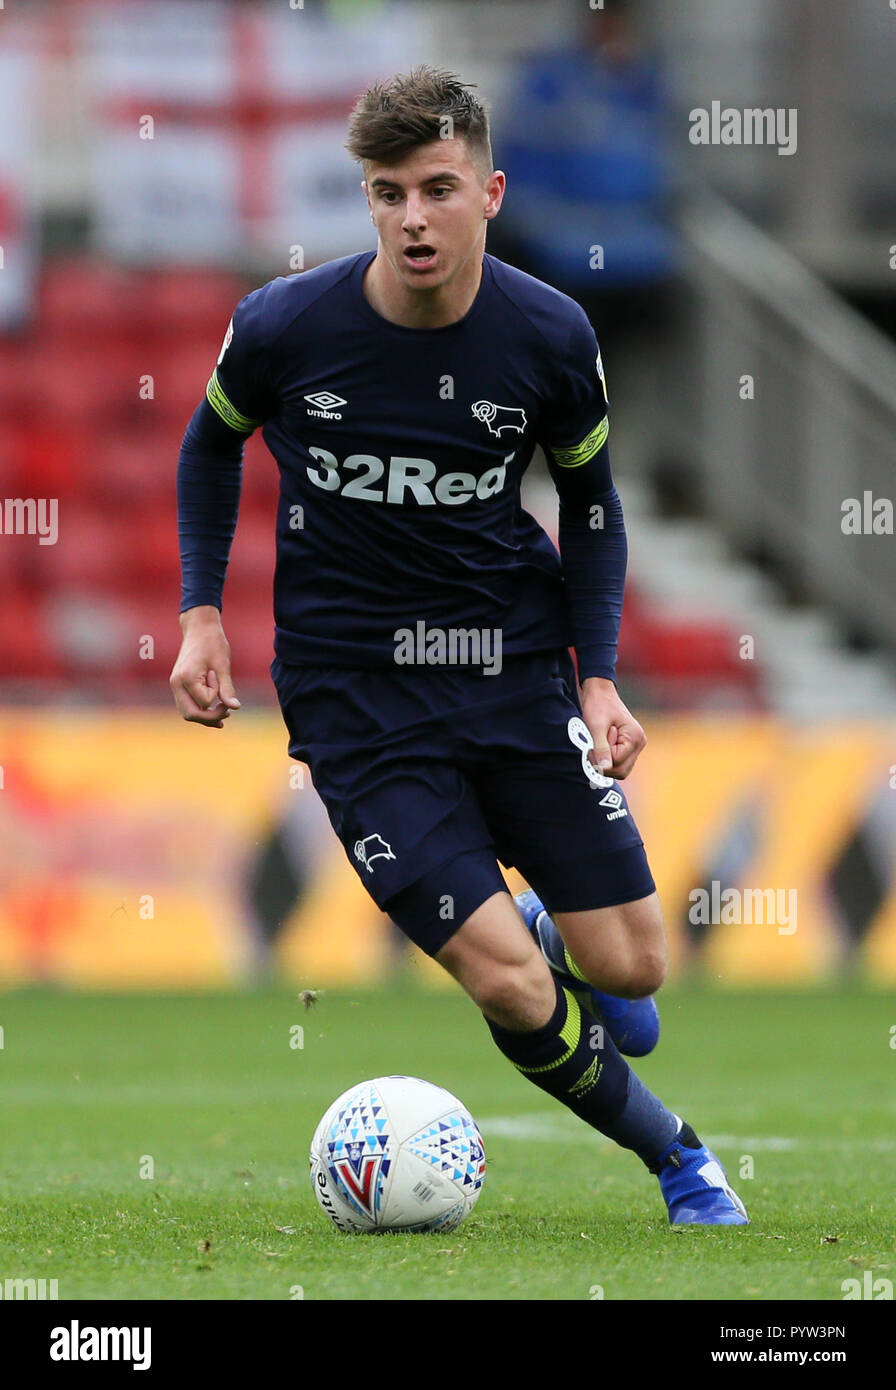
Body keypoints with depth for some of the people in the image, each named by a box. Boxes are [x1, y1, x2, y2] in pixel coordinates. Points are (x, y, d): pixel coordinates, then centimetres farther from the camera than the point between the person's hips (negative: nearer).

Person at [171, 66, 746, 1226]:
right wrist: (201, 614, 0)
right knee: (506, 984, -14)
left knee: (628, 965, 0)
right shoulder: (283, 327, -13)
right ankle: (677, 1159, 11)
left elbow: (589, 499, 9)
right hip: (353, 687, -2)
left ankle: (553, 930, 38)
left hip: (515, 662, 2)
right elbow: (212, 443, 10)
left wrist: (598, 677, -1)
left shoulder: (551, 338, -9)